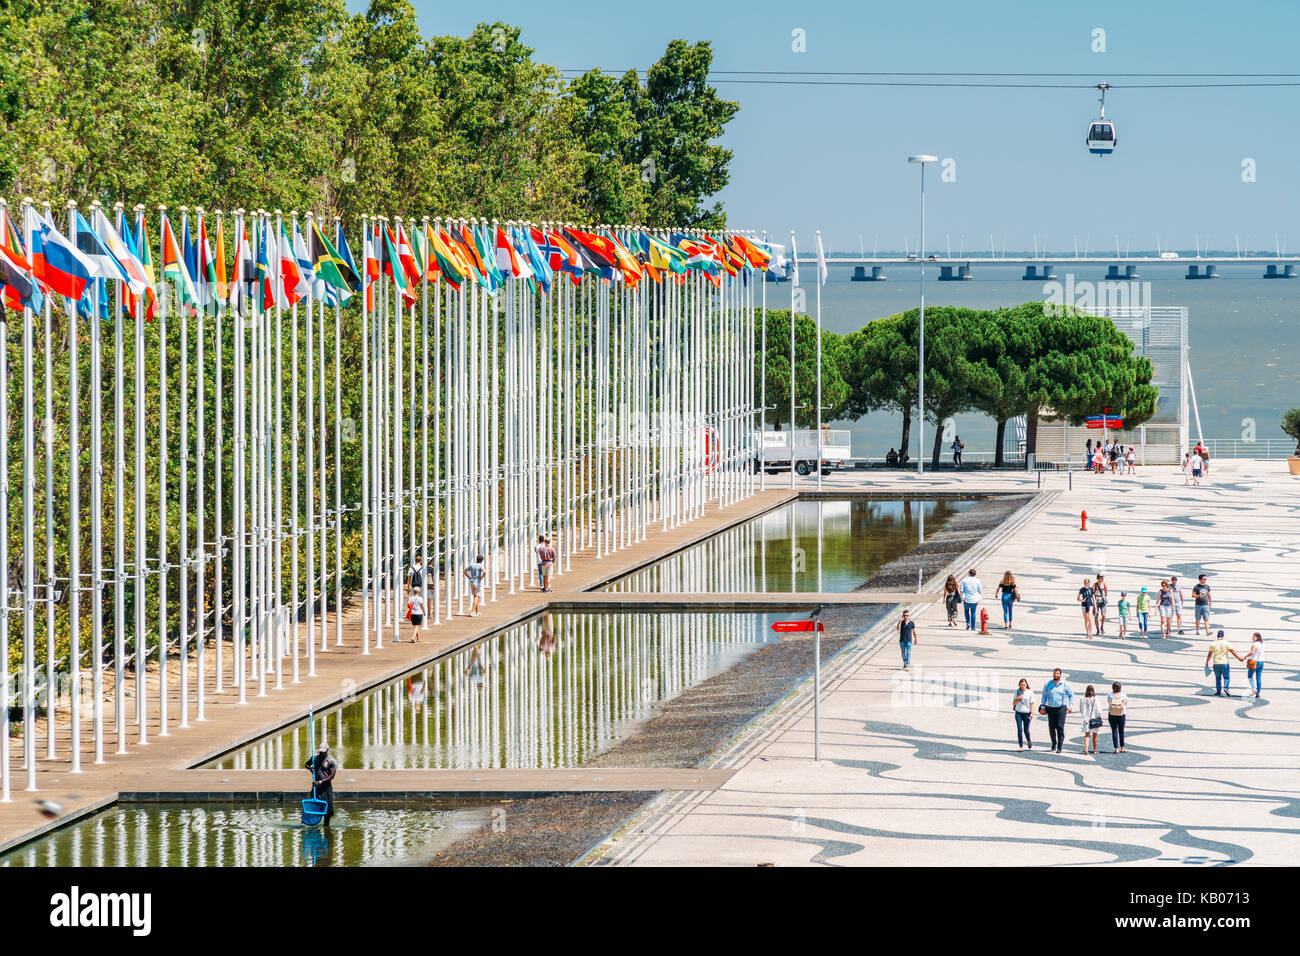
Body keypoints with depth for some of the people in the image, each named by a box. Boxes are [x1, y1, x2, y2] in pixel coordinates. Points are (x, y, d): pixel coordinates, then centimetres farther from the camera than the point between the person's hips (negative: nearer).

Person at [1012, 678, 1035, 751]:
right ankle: (1021, 746, -3)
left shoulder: (1030, 692, 0)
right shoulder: (1017, 691, 5)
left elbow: (1032, 703, 1)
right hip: (1018, 713, 1)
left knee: (1026, 730, 1)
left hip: (1026, 713, -1)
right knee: (1019, 730, -7)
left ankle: (1029, 741, 31)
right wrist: (1017, 699, -12)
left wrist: (1031, 713, -7)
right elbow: (1013, 703, 8)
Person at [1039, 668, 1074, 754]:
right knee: (1051, 728, 4)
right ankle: (1054, 744, 27)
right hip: (1050, 709, 3)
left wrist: (1070, 706, 1)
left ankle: (1059, 747, -9)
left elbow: (1071, 695, 10)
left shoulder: (1065, 685, 0)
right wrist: (1042, 707, 7)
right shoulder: (1048, 684, 6)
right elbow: (1044, 696, 14)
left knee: (1060, 727, -11)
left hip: (1061, 708, -3)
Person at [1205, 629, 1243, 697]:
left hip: (1216, 664, 2)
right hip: (1224, 663, -2)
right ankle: (1225, 688, -18)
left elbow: (1209, 654, 7)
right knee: (1226, 677, 5)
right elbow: (1233, 652, -5)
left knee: (1218, 678, 11)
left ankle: (1218, 691, 9)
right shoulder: (1226, 643, -4)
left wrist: (1207, 662, 19)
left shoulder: (1213, 644, 1)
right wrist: (1240, 658, 1)